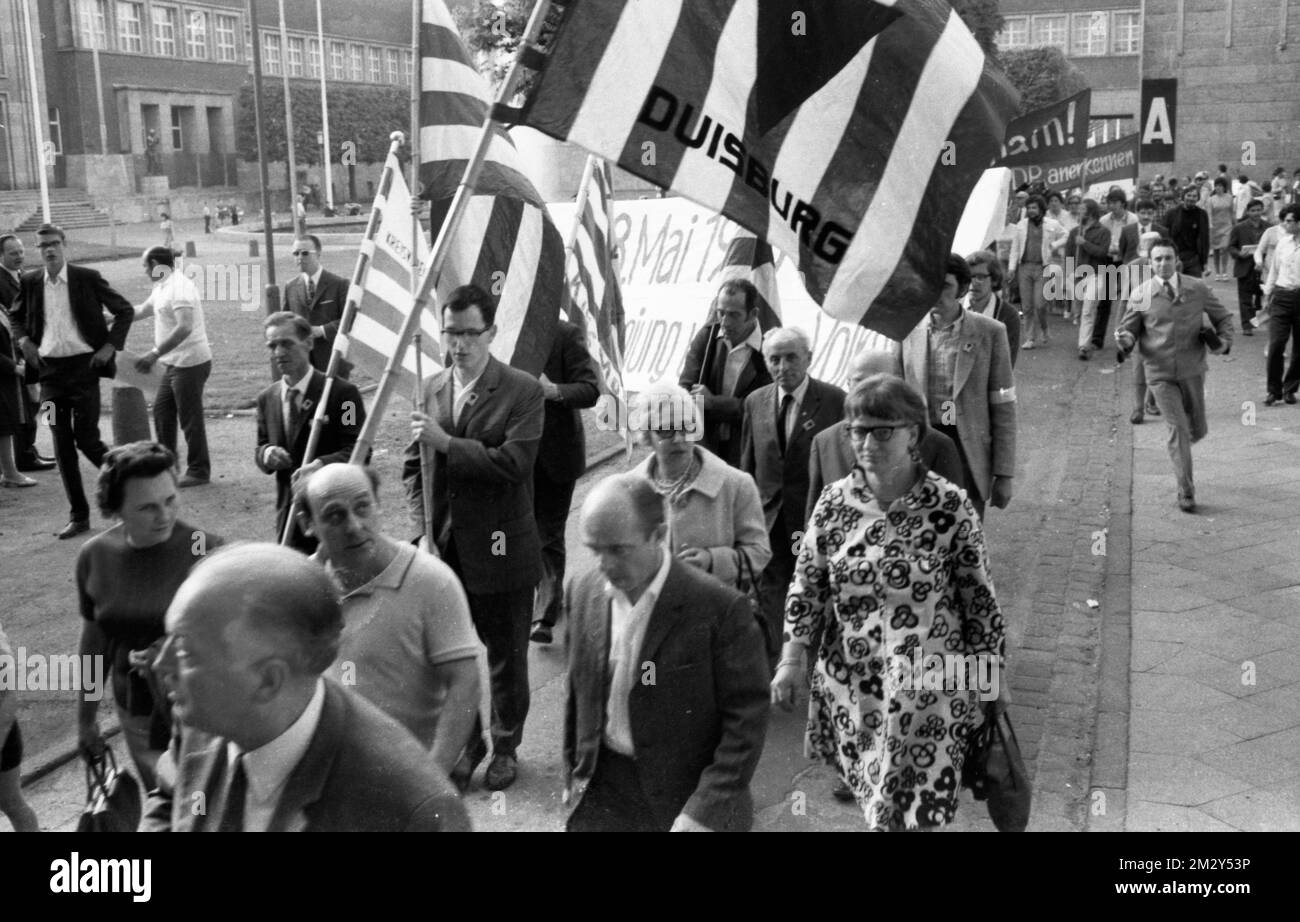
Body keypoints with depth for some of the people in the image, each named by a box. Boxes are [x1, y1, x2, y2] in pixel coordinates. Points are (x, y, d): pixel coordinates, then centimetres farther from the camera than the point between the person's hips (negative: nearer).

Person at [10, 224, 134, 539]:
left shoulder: (87, 278, -4)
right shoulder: (30, 283, 6)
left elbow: (125, 311, 2)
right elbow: (16, 316, 23)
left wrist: (110, 346, -6)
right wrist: (24, 340, 4)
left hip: (83, 367, -4)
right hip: (50, 370, 4)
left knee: (86, 439, -7)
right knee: (62, 446, 4)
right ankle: (79, 516, 12)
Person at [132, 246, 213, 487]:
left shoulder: (180, 288, -19)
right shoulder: (162, 288, 12)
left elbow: (184, 328, -30)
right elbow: (142, 310, 29)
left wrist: (155, 354, -31)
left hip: (190, 363, -10)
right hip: (174, 363, 10)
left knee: (190, 418, -2)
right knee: (162, 411, 17)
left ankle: (199, 471, 9)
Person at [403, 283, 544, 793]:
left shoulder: (522, 391, -10)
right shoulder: (430, 388, 5)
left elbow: (514, 463, -21)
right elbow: (413, 466, 9)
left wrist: (447, 443, -24)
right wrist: (423, 530, -1)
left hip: (501, 550, -4)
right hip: (443, 548, 4)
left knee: (506, 656, 11)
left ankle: (506, 746, 30)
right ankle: (466, 742, 32)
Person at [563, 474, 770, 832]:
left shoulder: (719, 607, -19)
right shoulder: (583, 592, -2)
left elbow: (747, 716, -15)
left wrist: (706, 810, -19)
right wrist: (574, 772, 14)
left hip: (685, 796, -3)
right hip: (602, 787, 4)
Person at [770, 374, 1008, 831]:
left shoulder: (950, 506, -11)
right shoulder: (834, 501, -2)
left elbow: (979, 598, -4)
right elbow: (806, 585, 3)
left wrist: (994, 676, 0)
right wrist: (792, 659, -3)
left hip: (928, 687, -3)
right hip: (851, 682, 3)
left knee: (914, 809, -1)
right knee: (877, 800, 15)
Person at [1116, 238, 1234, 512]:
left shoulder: (1197, 288, 0)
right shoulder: (1141, 295, -4)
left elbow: (1222, 317, 11)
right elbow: (1128, 329, 3)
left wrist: (1225, 341, -8)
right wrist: (1125, 339, -21)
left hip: (1192, 371, 2)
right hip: (1160, 374, -2)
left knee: (1197, 430, 11)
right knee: (1177, 429, -10)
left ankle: (1180, 442, 49)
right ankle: (1186, 492, -2)